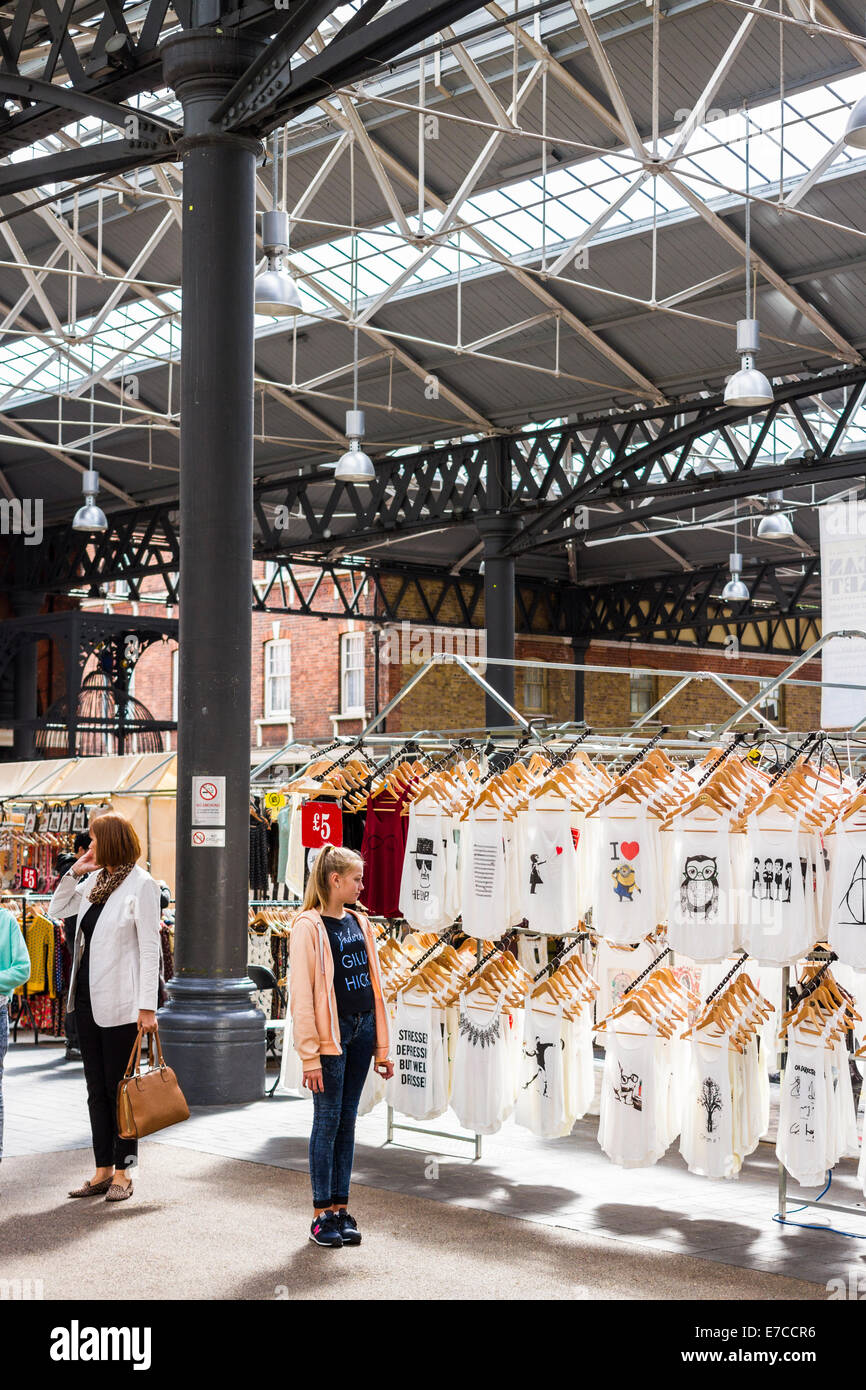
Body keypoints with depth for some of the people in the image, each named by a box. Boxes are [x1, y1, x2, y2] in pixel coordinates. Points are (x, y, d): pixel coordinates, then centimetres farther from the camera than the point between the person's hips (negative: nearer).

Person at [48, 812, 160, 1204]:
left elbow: (150, 949, -13)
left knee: (118, 1088, 0)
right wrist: (74, 872, 7)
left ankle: (122, 1173, 10)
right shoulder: (94, 881, 12)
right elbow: (55, 910, 22)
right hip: (87, 997, 8)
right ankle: (103, 1170, 19)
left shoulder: (140, 885, -10)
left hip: (120, 1003, -8)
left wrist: (147, 1006, -17)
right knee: (96, 1089, 11)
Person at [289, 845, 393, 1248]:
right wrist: (309, 1055, -15)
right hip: (330, 1033, -6)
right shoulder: (309, 926, -9)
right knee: (328, 1119, -1)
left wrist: (382, 1046, 13)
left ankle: (340, 1207, 16)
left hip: (362, 1029, 6)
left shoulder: (359, 922, 12)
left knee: (347, 1118, 9)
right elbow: (301, 993, -11)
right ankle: (322, 1215, 6)